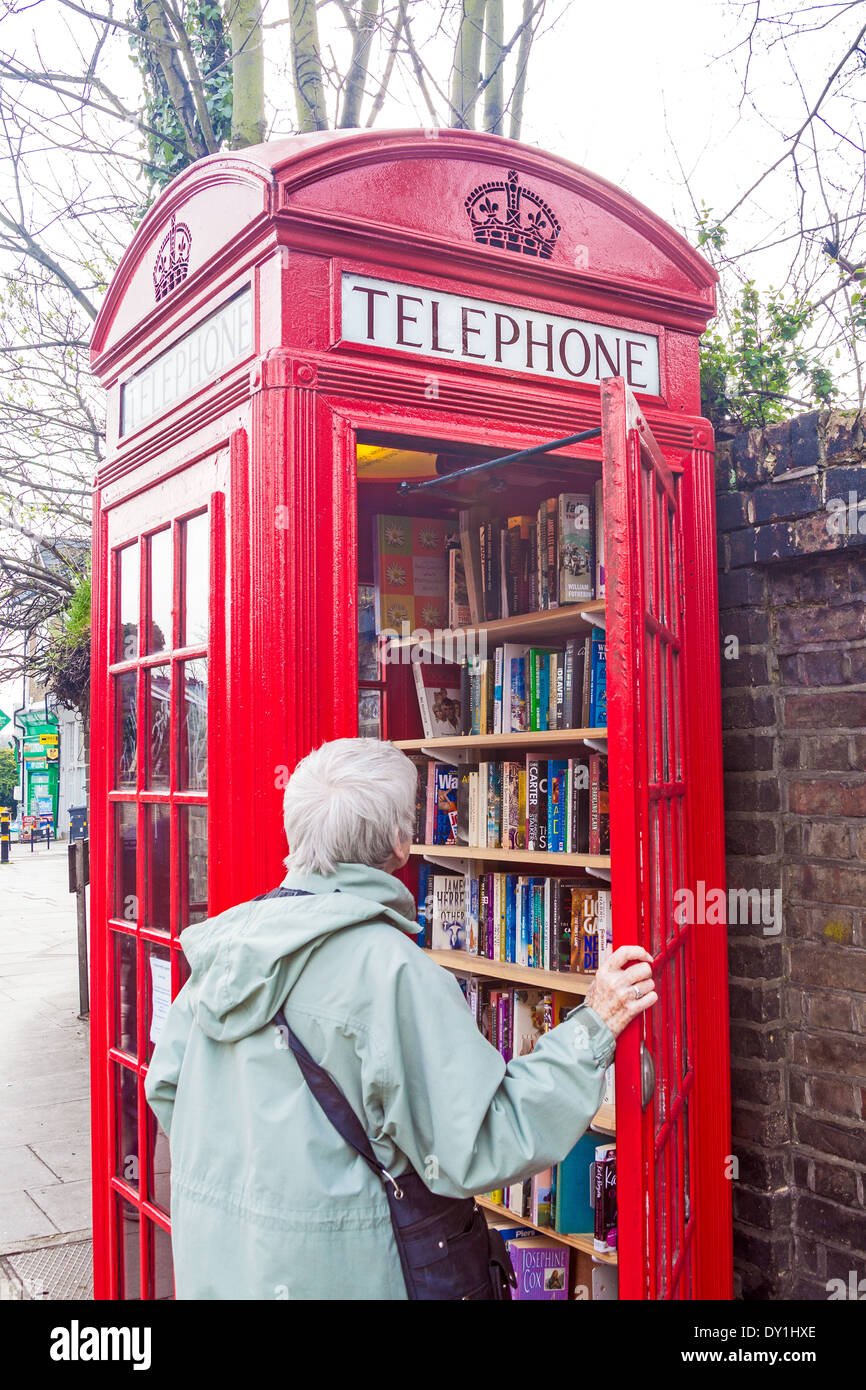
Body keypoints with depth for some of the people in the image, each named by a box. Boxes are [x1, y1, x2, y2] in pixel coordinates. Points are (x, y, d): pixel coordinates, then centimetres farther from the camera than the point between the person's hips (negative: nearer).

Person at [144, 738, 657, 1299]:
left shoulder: (227, 938, -1)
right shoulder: (388, 965, -23)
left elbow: (166, 1086, 9)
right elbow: (477, 1147, -22)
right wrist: (593, 1027, -20)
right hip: (320, 1269, -6)